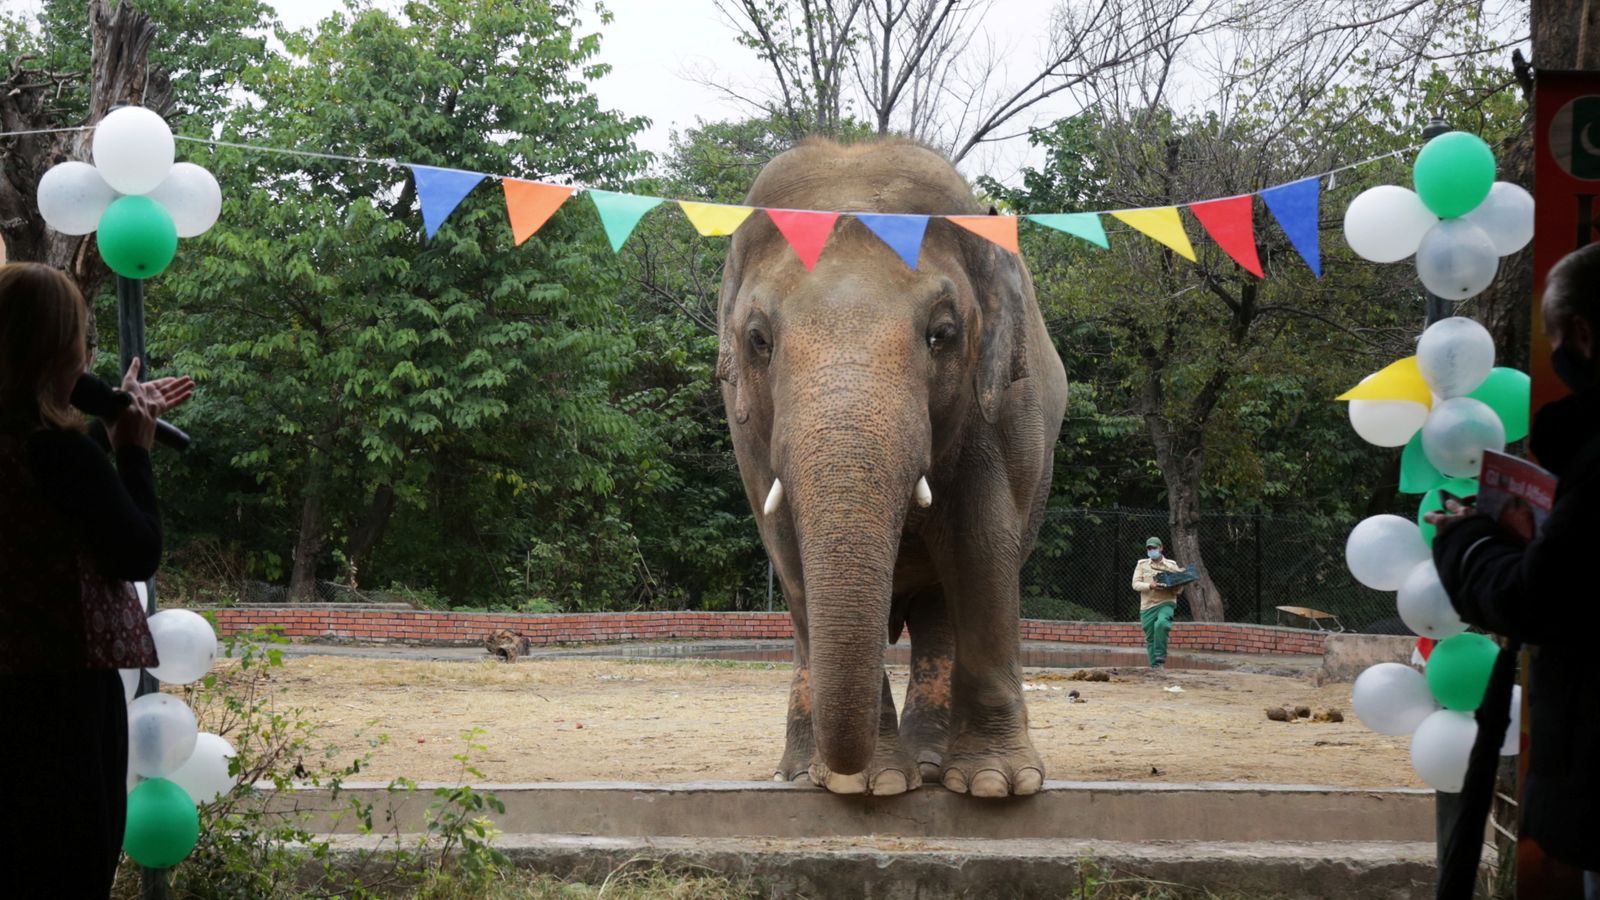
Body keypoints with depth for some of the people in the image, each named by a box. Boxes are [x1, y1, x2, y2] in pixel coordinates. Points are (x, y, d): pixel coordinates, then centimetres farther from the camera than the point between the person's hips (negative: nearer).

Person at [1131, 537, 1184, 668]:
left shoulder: (1172, 565, 8)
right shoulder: (1142, 564, 10)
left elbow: (1179, 589, 6)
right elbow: (1136, 584, -2)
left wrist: (1170, 587, -17)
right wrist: (1150, 586, -20)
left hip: (1166, 603, -2)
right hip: (1147, 606, 2)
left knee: (1161, 624, -31)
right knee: (1150, 638, 1)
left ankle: (1160, 655, -20)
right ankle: (1155, 666, 10)